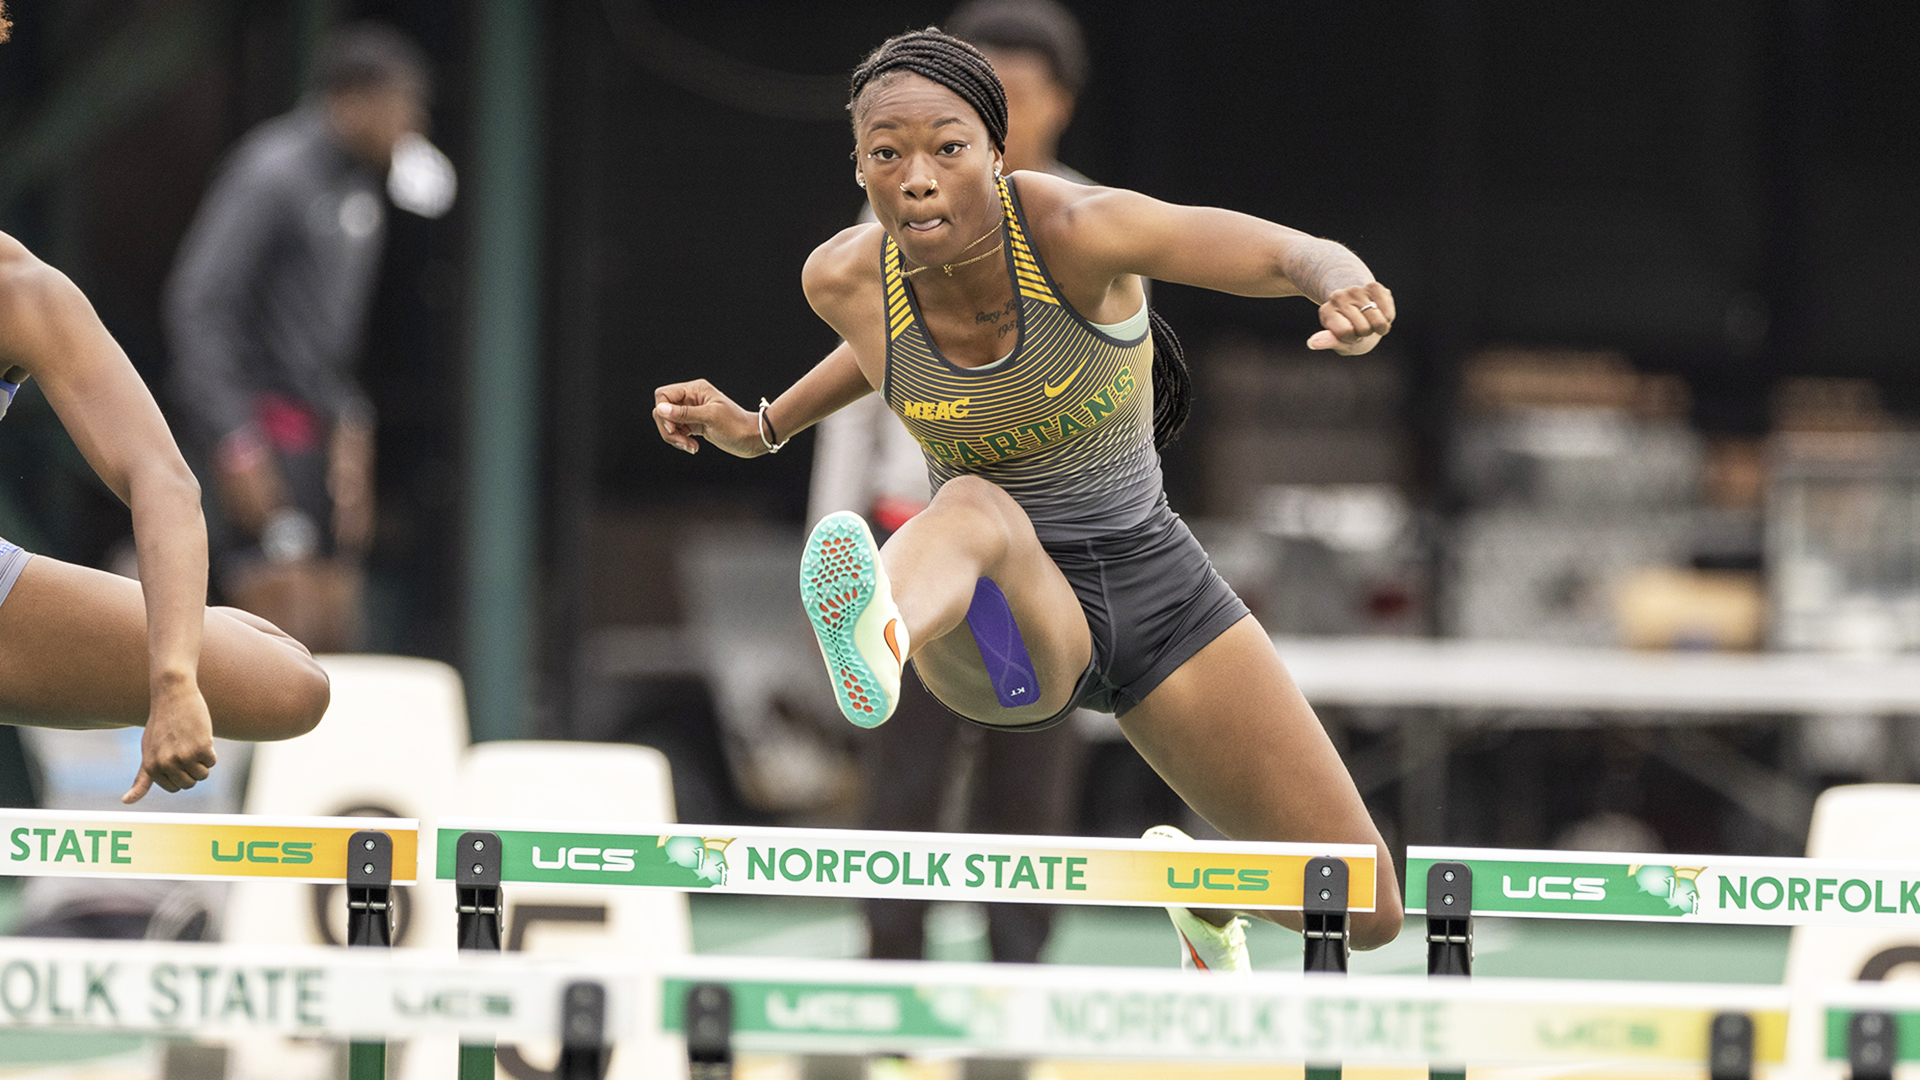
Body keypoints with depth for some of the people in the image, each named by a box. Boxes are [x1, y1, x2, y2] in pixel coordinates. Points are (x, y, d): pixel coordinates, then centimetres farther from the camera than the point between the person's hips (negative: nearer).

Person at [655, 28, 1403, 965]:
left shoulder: (1074, 230, -20)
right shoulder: (846, 279, -10)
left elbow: (1304, 257, -21)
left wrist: (1346, 291, -43)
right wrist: (761, 428, 10)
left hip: (1155, 593, 1)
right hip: (1005, 627, -1)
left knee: (1363, 914, 2)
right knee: (974, 508, -40)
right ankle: (878, 642, -77)